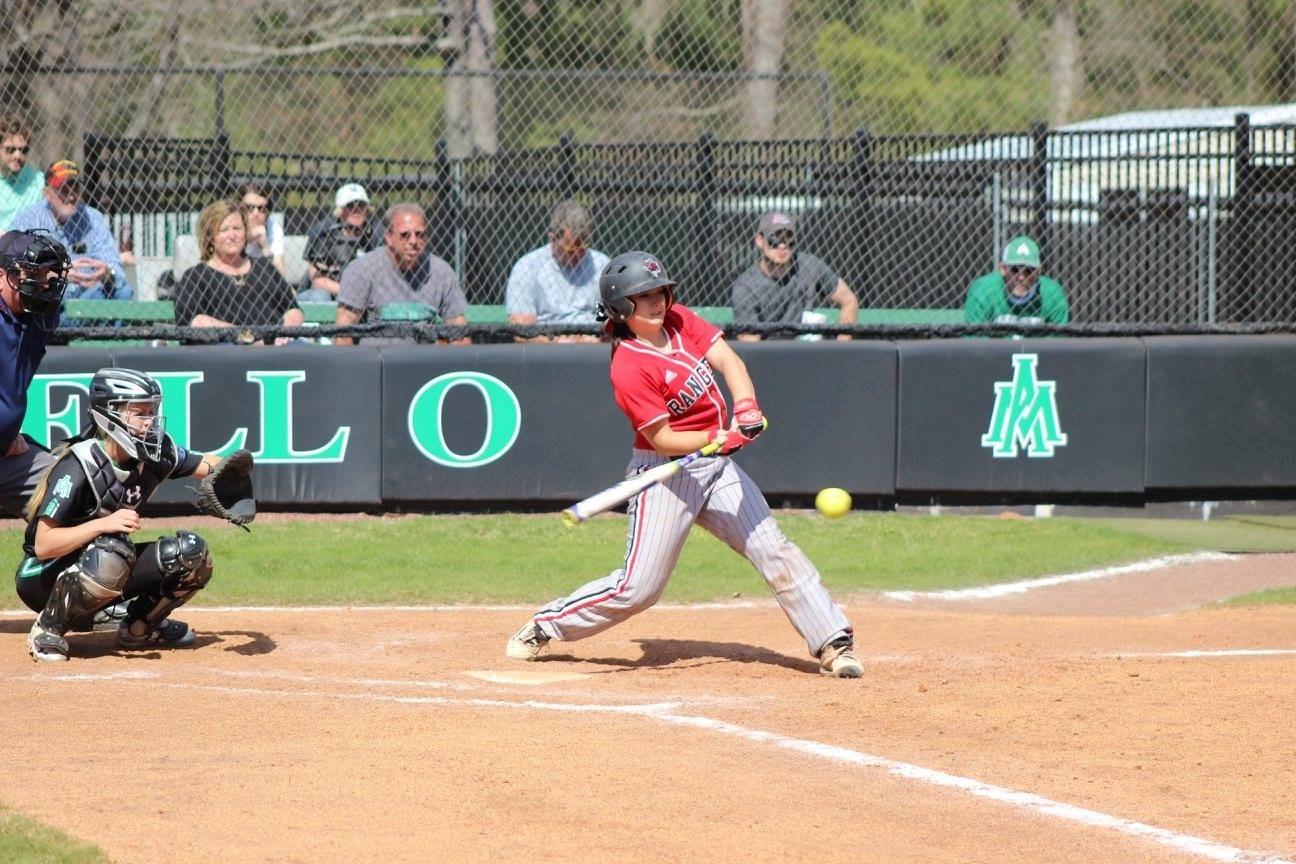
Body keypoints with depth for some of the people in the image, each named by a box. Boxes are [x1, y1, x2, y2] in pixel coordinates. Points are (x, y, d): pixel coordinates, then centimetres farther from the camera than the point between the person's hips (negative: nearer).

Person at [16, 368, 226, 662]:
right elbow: (43, 544, -29)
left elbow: (204, 464, 11)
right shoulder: (78, 466, -26)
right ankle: (48, 629, -16)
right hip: (43, 578, -7)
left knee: (192, 553, -8)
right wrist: (103, 524, -41)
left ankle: (140, 626, 14)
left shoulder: (155, 454, -6)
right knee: (112, 553, -37)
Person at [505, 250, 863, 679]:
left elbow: (729, 361, -6)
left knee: (776, 552, -2)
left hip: (717, 467, 6)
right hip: (666, 475, -6)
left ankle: (833, 643, 0)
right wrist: (720, 439, -31)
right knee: (638, 588, -6)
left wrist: (745, 406, -25)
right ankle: (543, 626, 12)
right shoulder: (629, 369, -19)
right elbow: (661, 438, -20)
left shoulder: (681, 321, 2)